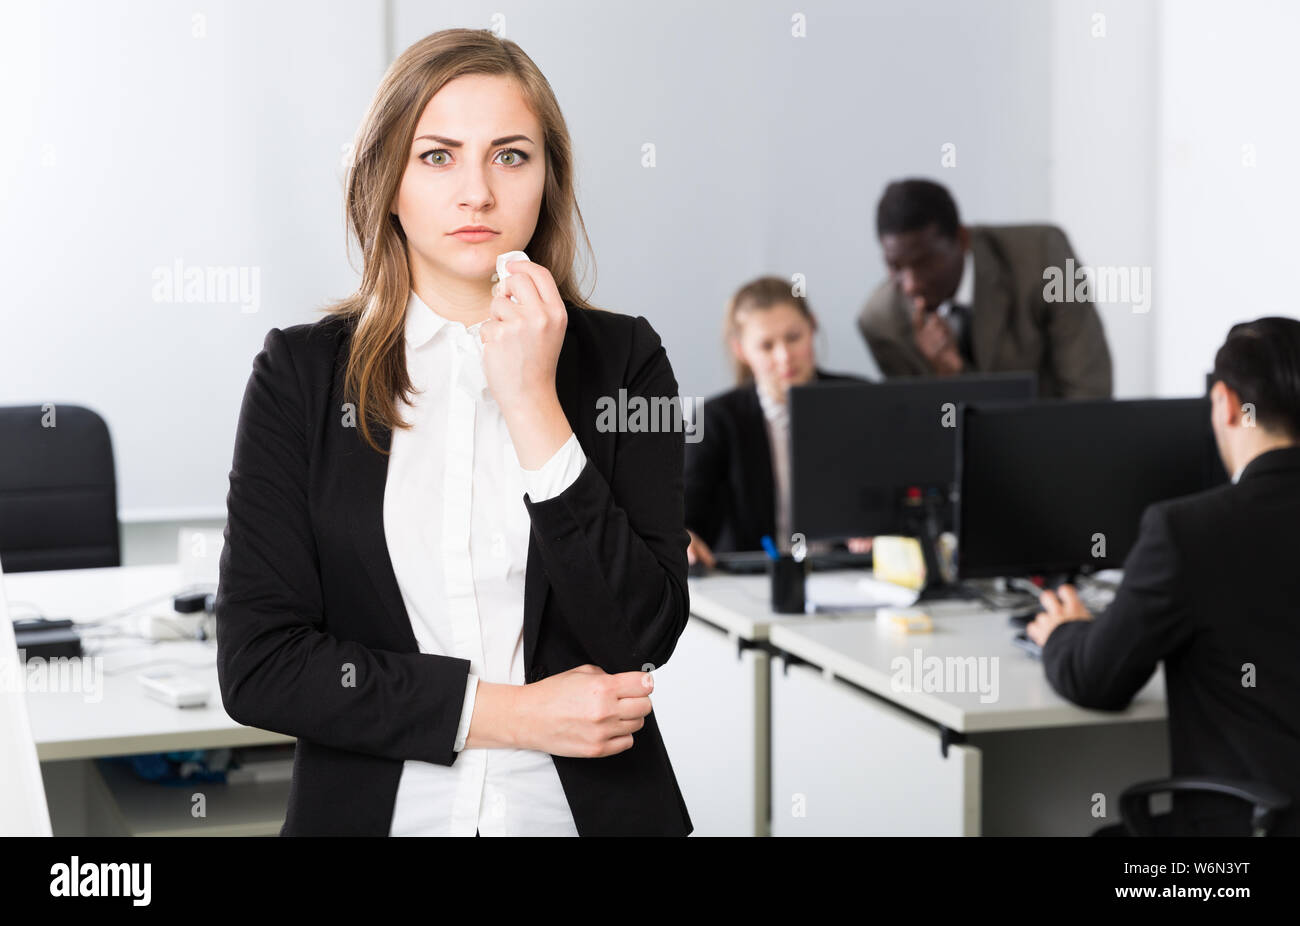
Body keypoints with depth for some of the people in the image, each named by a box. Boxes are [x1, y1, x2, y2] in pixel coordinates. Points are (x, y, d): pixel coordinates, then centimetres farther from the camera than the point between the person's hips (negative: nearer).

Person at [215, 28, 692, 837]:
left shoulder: (623, 359, -5)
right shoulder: (302, 372, -5)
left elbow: (642, 639, -14)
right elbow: (257, 665, -10)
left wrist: (533, 404, -19)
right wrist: (512, 714, -15)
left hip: (591, 808, 0)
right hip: (375, 809, 0)